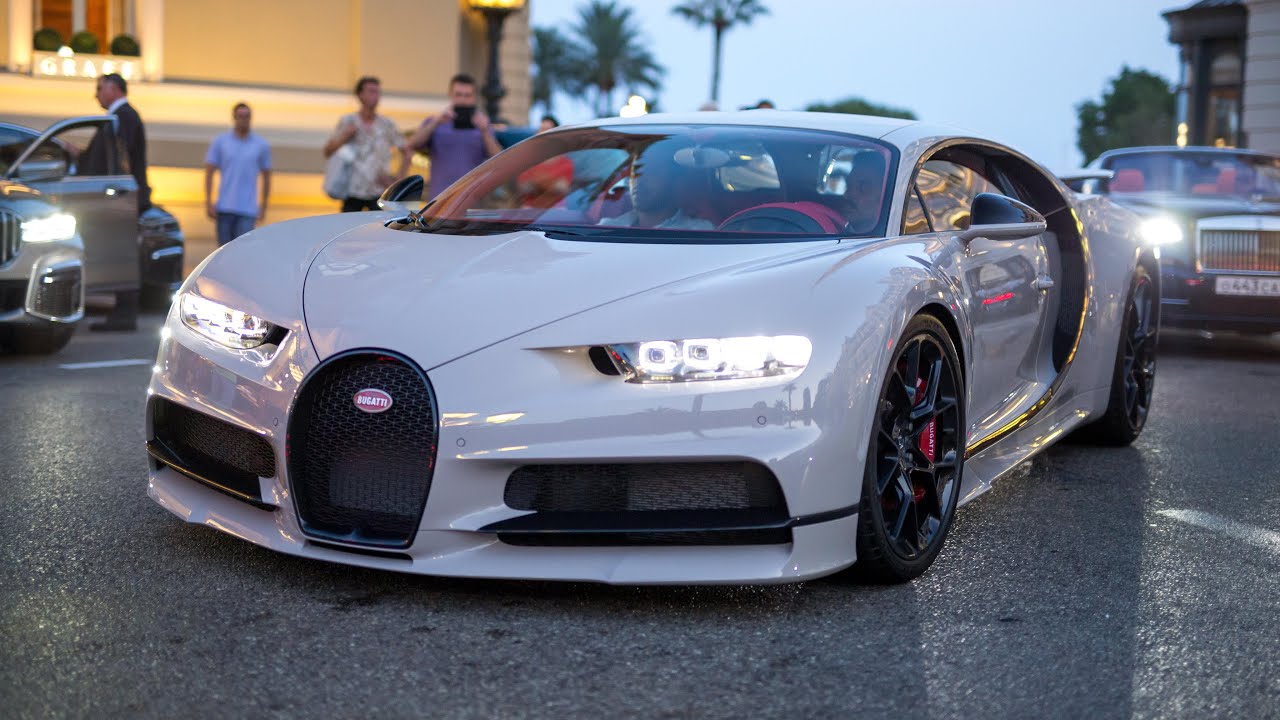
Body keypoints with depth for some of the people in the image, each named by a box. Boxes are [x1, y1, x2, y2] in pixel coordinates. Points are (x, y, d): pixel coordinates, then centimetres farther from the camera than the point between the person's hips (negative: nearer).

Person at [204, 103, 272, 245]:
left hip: (248, 209, -1)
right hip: (224, 207, 1)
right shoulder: (220, 142, 4)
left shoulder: (261, 145, 6)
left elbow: (266, 176, 12)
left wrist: (263, 205, 9)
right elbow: (209, 173, 4)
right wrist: (208, 202, -4)